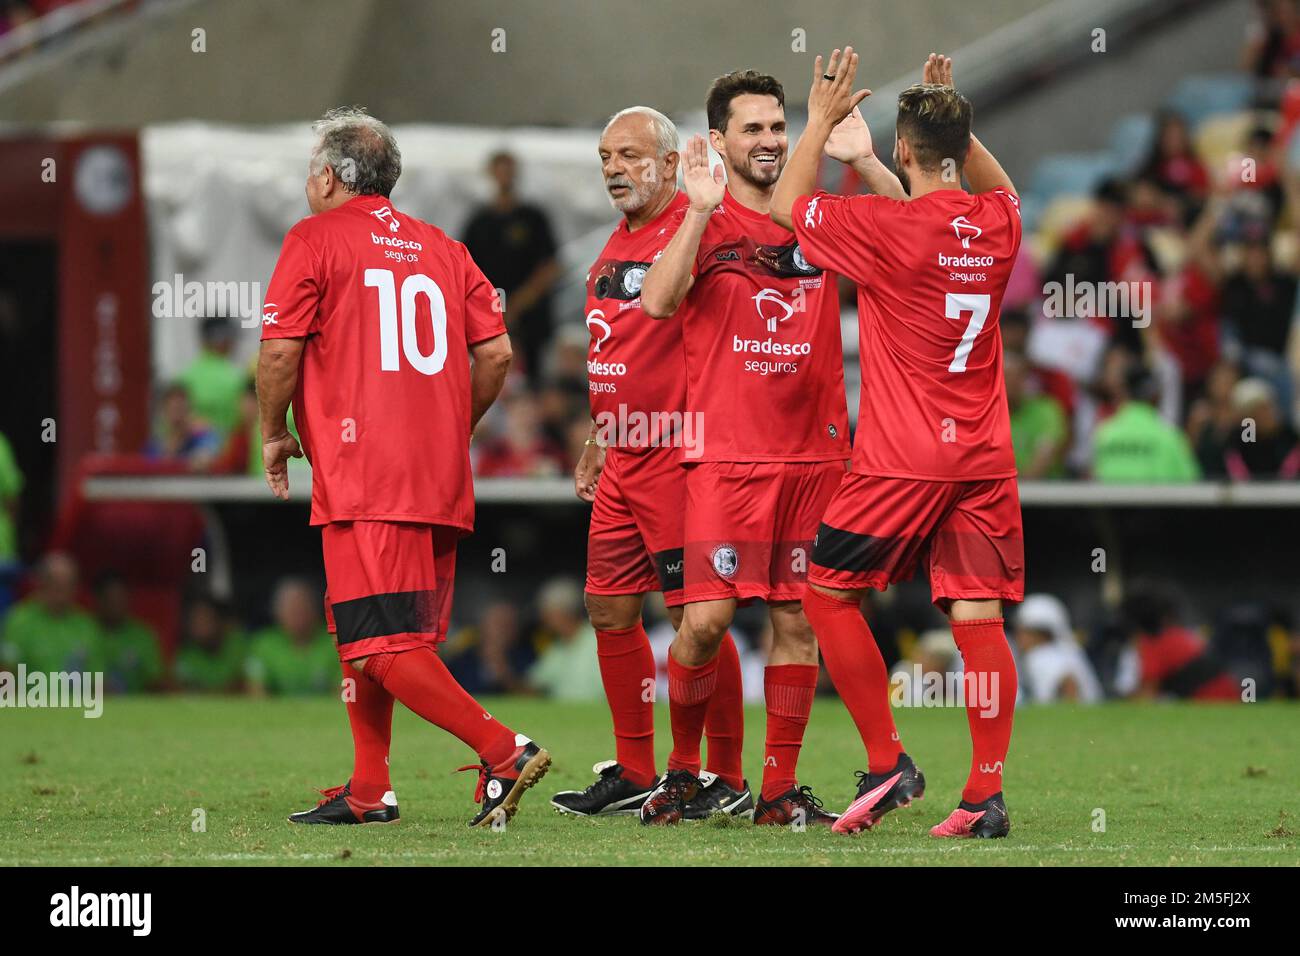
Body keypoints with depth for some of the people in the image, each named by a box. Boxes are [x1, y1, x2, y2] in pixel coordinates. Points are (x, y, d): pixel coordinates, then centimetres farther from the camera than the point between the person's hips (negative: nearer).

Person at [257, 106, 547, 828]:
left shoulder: (314, 241, 0)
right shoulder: (442, 248, 16)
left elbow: (281, 349, -7)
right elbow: (496, 353, 11)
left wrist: (273, 433, 7)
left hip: (362, 475, -7)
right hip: (442, 481, 7)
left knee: (379, 648, -10)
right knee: (365, 638, 16)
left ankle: (504, 751, -18)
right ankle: (368, 791, 16)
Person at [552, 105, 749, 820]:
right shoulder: (615, 245, 17)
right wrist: (596, 444, 27)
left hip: (678, 458, -9)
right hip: (623, 463, 9)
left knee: (695, 614, -6)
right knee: (610, 608, 11)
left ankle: (727, 780, 1)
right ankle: (633, 773, 20)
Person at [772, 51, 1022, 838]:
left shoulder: (887, 226, -13)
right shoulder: (998, 224, 3)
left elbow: (788, 206, 4)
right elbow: (999, 186, 31)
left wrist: (822, 121, 13)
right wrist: (953, 114, 28)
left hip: (902, 462, -5)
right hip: (985, 457, 5)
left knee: (829, 591, 9)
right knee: (979, 614, 2)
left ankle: (888, 766, 5)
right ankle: (986, 795, -2)